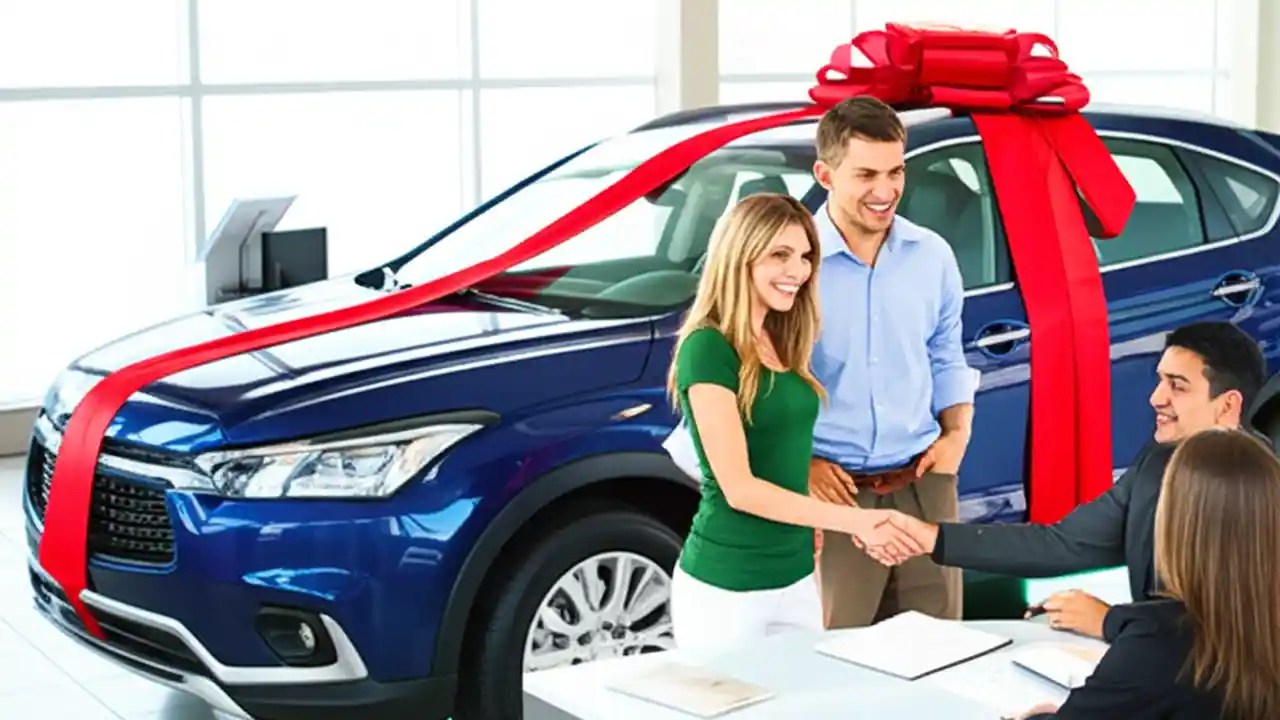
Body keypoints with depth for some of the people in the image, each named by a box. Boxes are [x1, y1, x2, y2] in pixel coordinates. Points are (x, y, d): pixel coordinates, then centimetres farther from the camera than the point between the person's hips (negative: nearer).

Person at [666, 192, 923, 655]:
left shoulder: (782, 344, 10)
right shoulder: (708, 348, -15)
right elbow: (738, 487, -18)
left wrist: (858, 526, -1)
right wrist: (856, 520, -19)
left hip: (796, 578, 8)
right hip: (724, 587, -8)